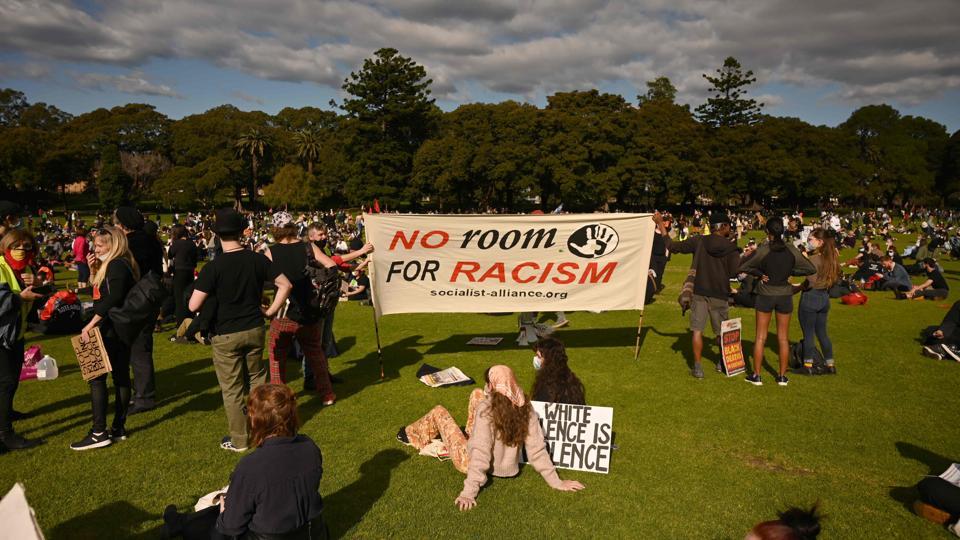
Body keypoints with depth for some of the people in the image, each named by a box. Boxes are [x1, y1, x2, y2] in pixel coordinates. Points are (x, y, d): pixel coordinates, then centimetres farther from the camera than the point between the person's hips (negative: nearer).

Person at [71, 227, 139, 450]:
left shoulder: (116, 265, -15)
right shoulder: (118, 264, 15)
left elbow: (113, 298, -26)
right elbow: (101, 293, 18)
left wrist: (91, 324, -23)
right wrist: (94, 270, 7)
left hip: (111, 330, -10)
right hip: (121, 329, 10)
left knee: (96, 377, -6)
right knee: (121, 376, 10)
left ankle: (99, 433, -3)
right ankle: (119, 428, 17)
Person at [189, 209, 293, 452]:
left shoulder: (213, 267, -17)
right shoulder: (257, 259, -6)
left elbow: (193, 306, -19)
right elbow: (285, 285, -2)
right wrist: (271, 311, 4)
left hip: (226, 334, -4)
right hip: (255, 329, 4)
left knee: (232, 388, 9)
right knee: (257, 378, 21)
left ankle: (239, 440, 21)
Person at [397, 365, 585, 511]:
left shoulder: (486, 409, -32)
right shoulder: (525, 406, -18)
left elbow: (480, 454, -35)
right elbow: (537, 449, -18)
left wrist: (469, 492, -34)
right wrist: (556, 482, -10)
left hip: (469, 462, -5)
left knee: (438, 412, 14)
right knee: (477, 394, 15)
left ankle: (411, 436, 44)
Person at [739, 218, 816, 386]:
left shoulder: (763, 250, -15)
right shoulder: (791, 250, -7)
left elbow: (742, 267, -11)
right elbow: (811, 269, 1)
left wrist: (759, 273, -1)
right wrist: (790, 271, 5)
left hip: (765, 295, -2)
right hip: (785, 295, 2)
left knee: (760, 337, 7)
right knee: (783, 338, 12)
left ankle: (756, 376, 11)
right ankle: (782, 376, 18)